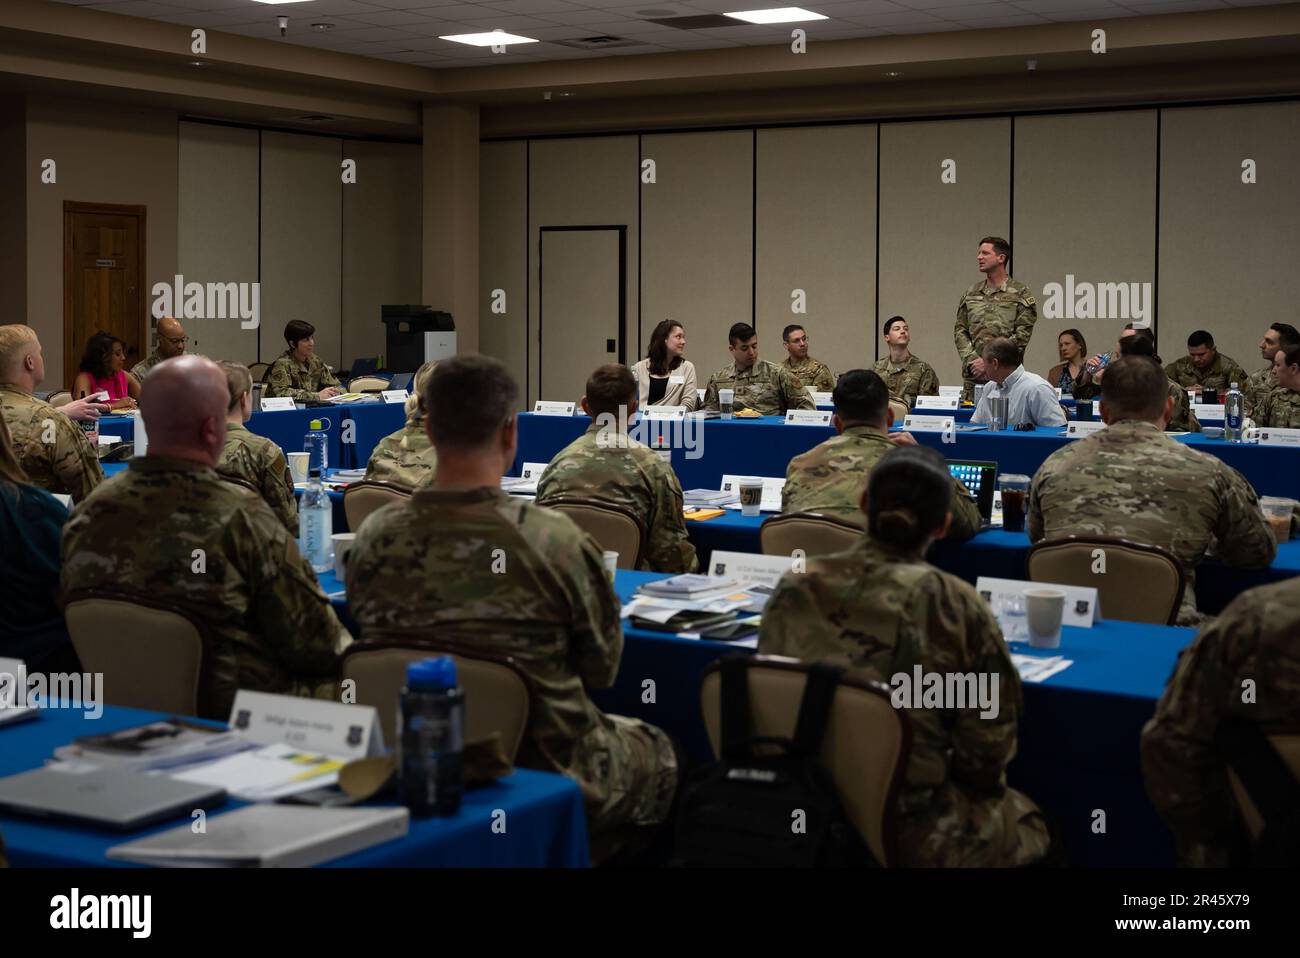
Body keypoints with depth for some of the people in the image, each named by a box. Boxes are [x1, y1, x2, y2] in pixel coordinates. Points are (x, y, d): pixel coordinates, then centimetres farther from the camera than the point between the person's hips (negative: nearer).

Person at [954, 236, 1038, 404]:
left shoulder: (1021, 294, 0)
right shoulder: (970, 294, 15)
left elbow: (1022, 335, -7)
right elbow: (960, 331, 11)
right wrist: (972, 360, -6)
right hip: (972, 376, 4)